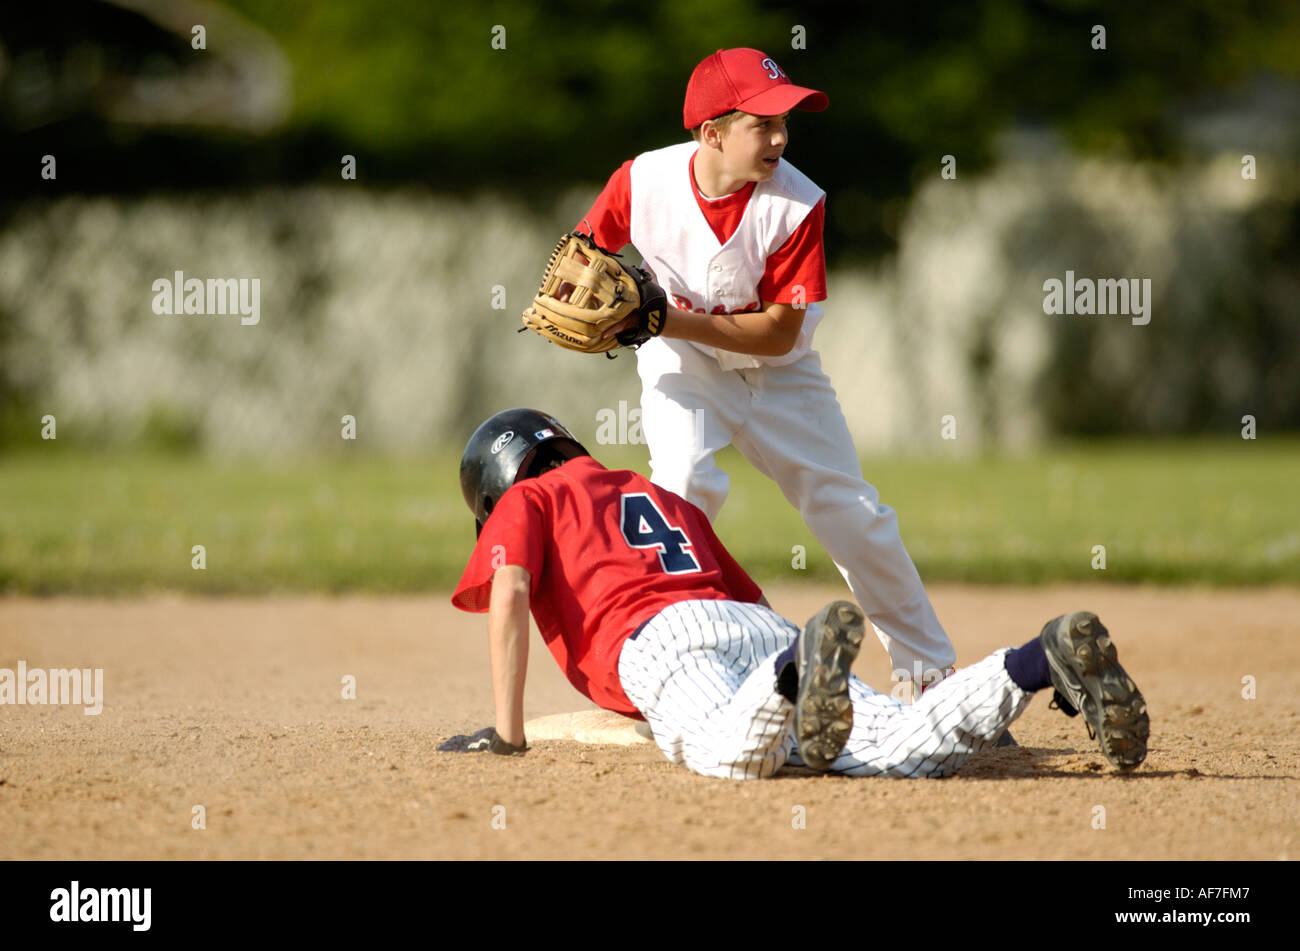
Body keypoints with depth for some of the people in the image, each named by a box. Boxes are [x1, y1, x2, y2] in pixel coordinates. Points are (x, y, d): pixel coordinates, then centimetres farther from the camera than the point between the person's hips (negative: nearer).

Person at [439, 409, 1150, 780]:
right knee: (906, 750, -19)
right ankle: (1050, 658, -37)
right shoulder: (667, 498, 42)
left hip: (663, 637, -5)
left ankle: (802, 676, -63)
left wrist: (507, 732, 7)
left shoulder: (527, 500, 24)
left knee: (735, 755, -38)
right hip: (764, 627, 5)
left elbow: (509, 590, 5)